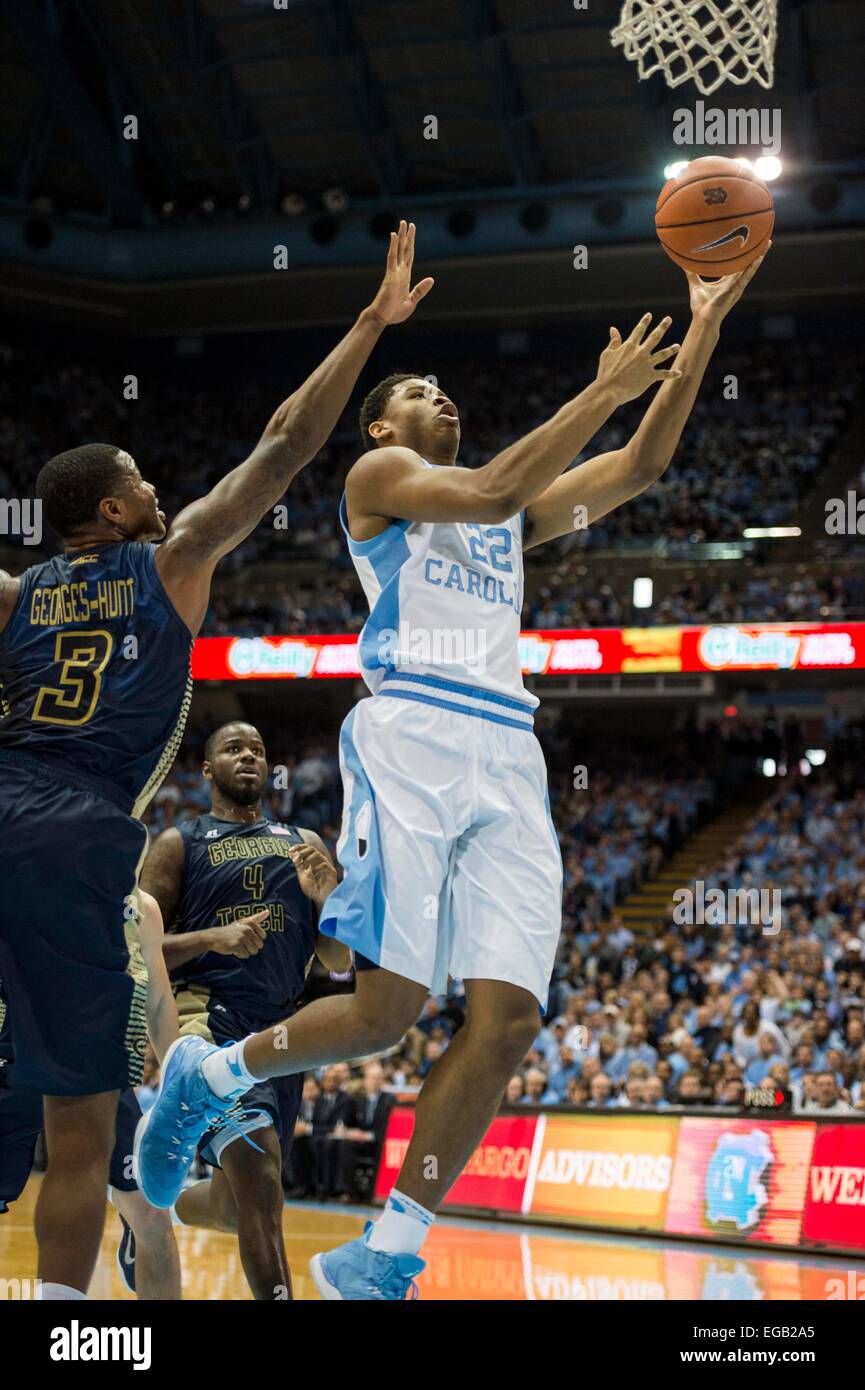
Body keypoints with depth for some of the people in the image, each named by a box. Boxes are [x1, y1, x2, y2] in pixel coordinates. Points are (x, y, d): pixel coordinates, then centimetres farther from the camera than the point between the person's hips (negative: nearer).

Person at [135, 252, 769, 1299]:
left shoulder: (516, 513, 30)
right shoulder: (377, 476, 11)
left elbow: (638, 468, 22)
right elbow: (491, 492, -8)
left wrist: (701, 333, 16)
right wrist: (604, 391, -6)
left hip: (508, 756, 6)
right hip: (414, 734, -6)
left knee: (507, 1015, -9)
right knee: (387, 1007, -14)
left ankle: (379, 1260, -2)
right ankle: (208, 1074, 13)